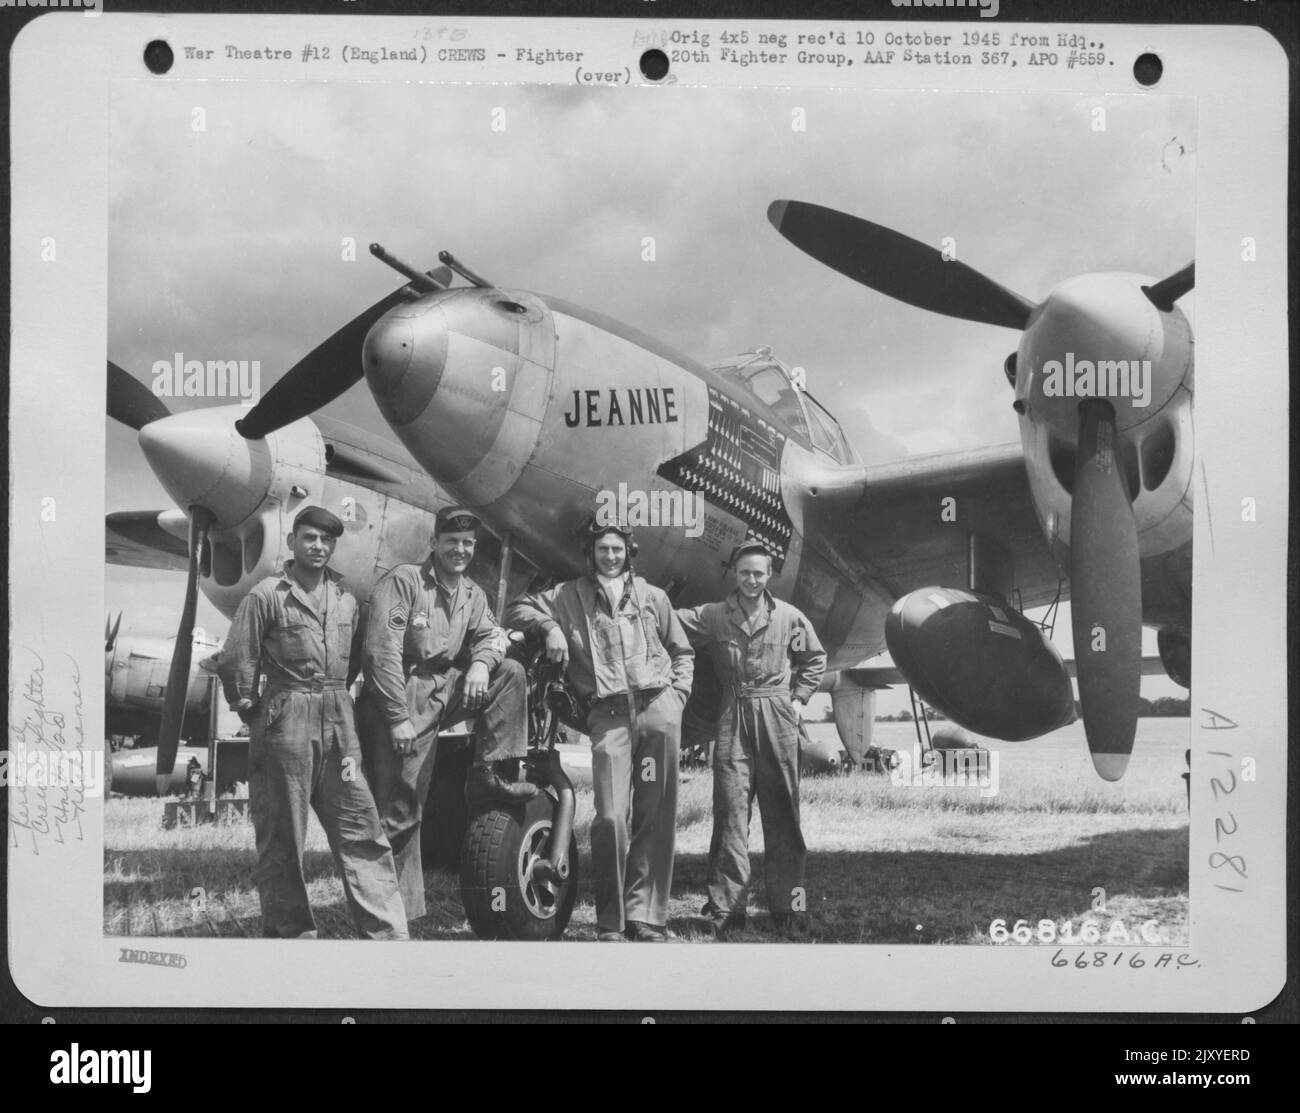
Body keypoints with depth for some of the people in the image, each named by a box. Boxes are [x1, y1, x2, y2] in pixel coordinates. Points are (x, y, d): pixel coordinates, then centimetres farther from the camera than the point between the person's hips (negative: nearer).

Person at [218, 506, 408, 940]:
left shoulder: (345, 599, 13)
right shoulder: (267, 595, -3)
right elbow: (235, 663, -4)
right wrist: (255, 714, 1)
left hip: (338, 725, 5)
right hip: (286, 728, -5)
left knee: (362, 832, 2)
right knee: (282, 838, 3)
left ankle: (388, 933, 3)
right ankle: (291, 932, 13)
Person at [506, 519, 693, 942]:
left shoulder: (652, 597, 19)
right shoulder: (569, 596, 15)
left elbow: (681, 652, 24)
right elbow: (519, 609, 17)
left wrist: (677, 694, 9)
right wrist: (550, 628, 0)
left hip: (658, 707, 2)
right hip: (608, 713, -2)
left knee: (657, 816, -2)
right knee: (611, 817, -12)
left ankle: (646, 916, 3)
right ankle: (610, 923, -3)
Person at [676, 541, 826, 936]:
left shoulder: (789, 617, 6)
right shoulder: (713, 616, 4)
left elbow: (815, 659, 17)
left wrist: (796, 697, 9)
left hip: (777, 718, 1)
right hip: (733, 718, -1)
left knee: (782, 812, 5)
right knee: (730, 810, -4)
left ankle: (786, 903, 12)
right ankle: (725, 907, -2)